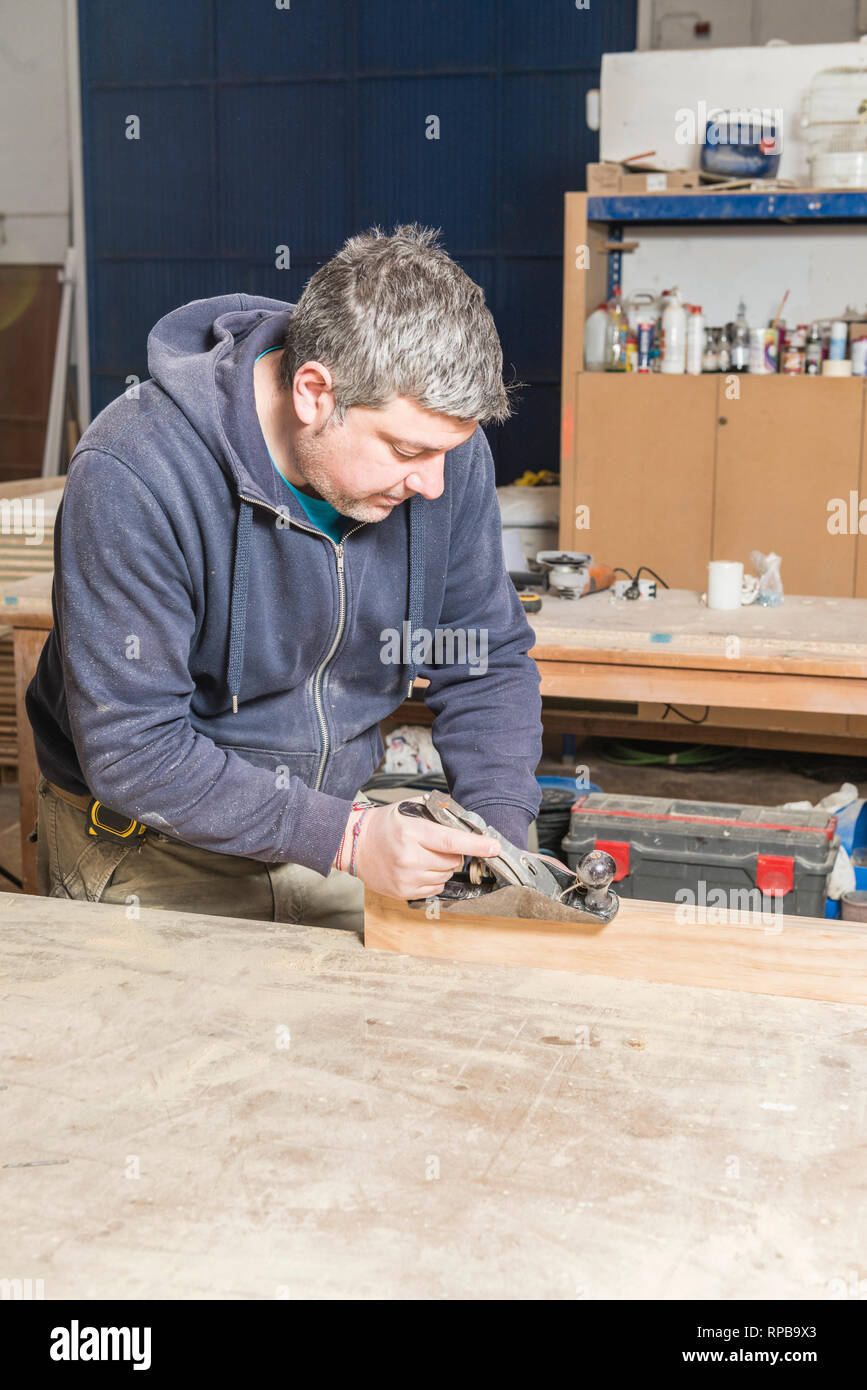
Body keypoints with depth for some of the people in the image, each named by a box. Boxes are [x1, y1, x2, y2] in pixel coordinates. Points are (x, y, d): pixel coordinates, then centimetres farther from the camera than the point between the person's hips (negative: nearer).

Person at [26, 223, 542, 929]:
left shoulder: (440, 442, -11)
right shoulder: (133, 474, -26)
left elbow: (488, 660, 0)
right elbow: (131, 750, -25)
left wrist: (500, 828, -15)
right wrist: (344, 837, -30)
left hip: (342, 825, 3)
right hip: (152, 854, -3)